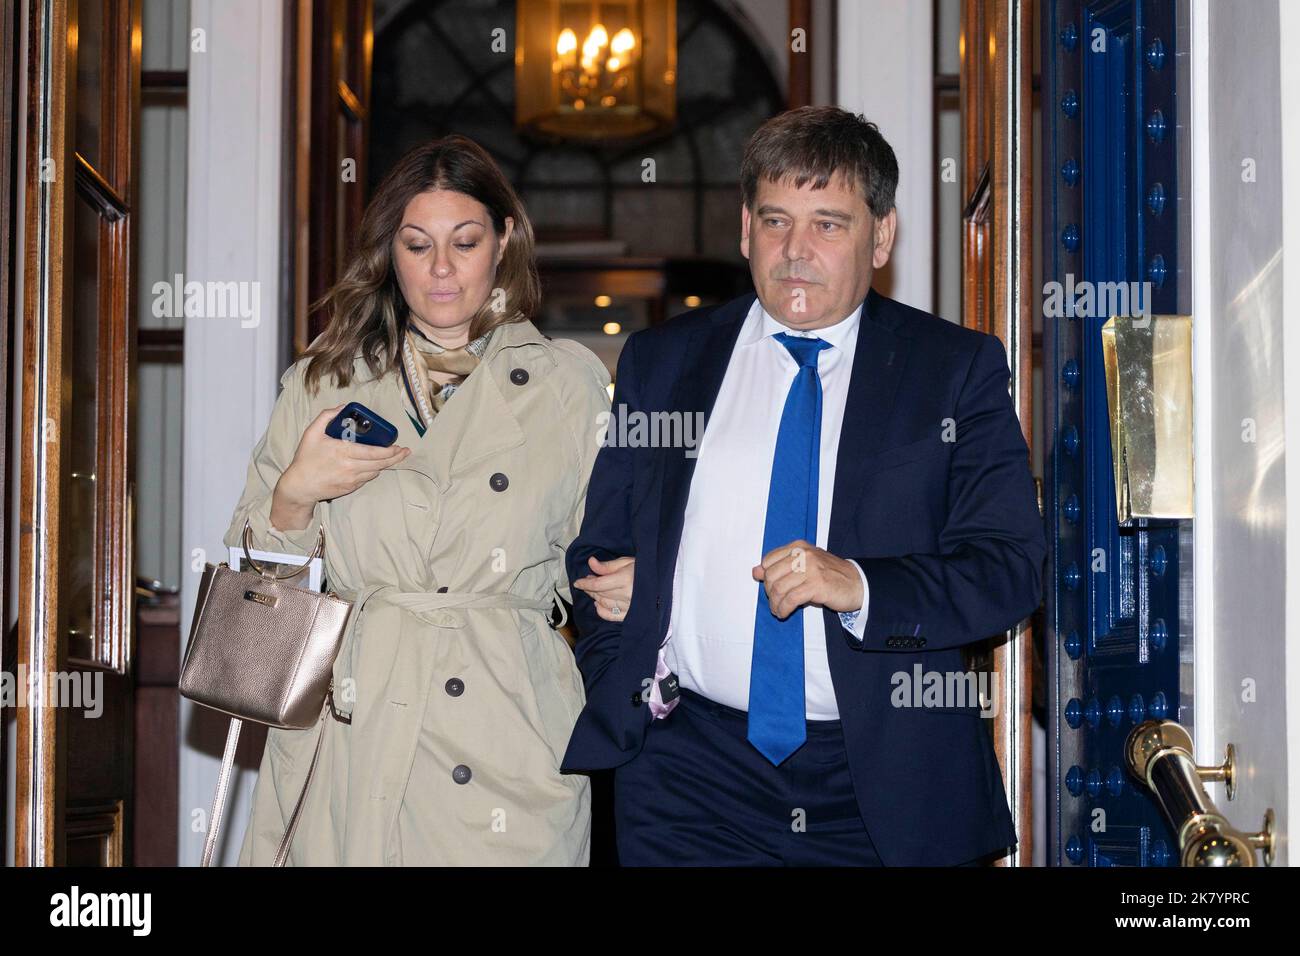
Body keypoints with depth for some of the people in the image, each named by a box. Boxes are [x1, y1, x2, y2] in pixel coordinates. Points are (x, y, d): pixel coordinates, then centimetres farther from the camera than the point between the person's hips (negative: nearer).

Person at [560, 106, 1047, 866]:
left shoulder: (958, 369, 3)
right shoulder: (659, 365, 10)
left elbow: (1012, 567, -5)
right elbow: (600, 552, 14)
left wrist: (859, 585, -20)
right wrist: (624, 690, -2)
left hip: (884, 786, -1)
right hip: (692, 772, 1)